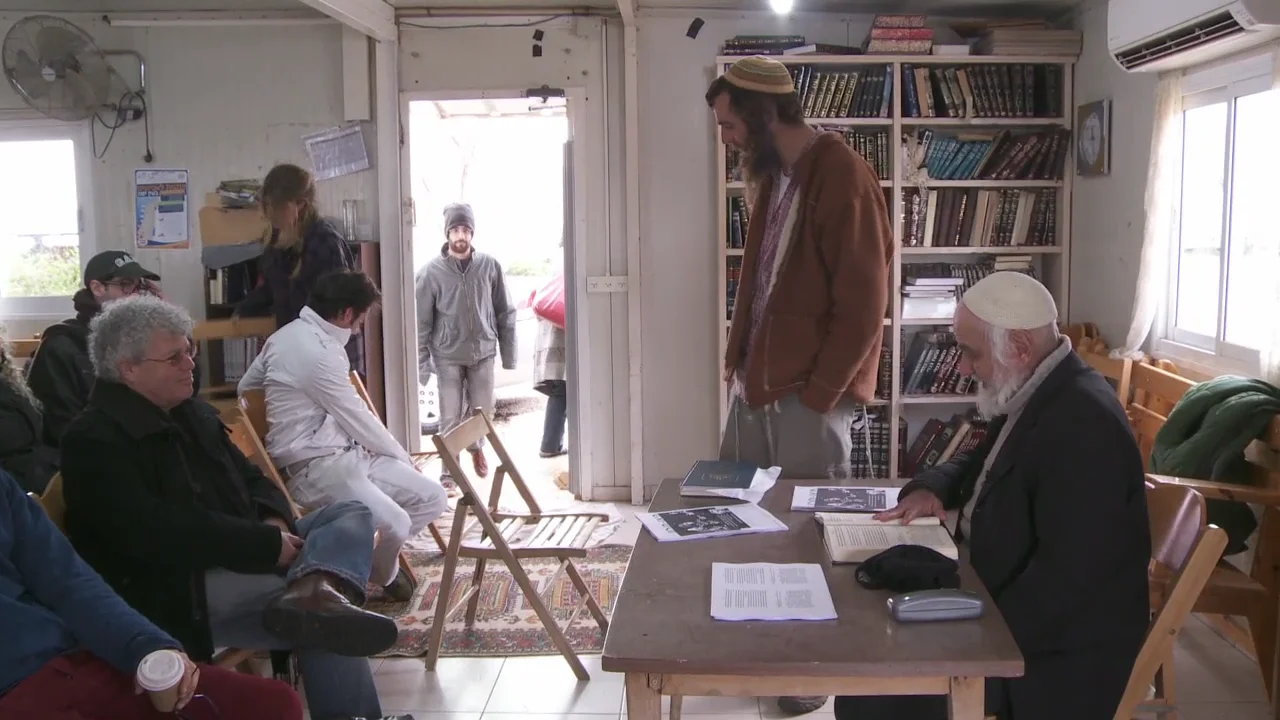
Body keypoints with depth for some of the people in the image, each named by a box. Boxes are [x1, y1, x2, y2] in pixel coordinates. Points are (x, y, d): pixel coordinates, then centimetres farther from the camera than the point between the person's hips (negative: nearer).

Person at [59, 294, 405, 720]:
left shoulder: (192, 413, 20)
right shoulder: (94, 442, -11)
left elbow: (249, 479, 22)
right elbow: (160, 535, -23)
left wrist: (274, 520, -4)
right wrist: (267, 545, -22)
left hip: (242, 553, 10)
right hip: (176, 589, -10)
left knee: (353, 516, -13)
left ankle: (315, 591, -41)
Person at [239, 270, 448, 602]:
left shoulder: (291, 333, 12)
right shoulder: (319, 352, -19)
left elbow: (246, 387, 23)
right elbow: (357, 418, -12)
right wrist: (402, 456, 4)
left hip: (347, 451, 10)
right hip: (315, 466, -10)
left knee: (433, 498, -1)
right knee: (393, 525, -30)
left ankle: (367, 554, 16)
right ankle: (383, 576, 3)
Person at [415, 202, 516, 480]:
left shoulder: (490, 266, -4)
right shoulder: (431, 272, -9)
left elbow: (505, 313, 3)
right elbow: (421, 323, -5)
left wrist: (508, 353, 3)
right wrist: (421, 364, -8)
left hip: (483, 353, 2)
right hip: (448, 356, -2)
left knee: (482, 411, 12)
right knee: (450, 418, 0)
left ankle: (476, 447, 42)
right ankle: (449, 470, 15)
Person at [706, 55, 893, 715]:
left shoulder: (843, 177, -17)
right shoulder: (773, 176, 11)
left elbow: (862, 304, -18)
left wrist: (817, 394, -16)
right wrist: (737, 357, 11)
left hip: (810, 394, -9)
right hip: (755, 381, 9)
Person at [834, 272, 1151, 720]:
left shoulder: (1083, 424, -26)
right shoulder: (1032, 394, 6)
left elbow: (1070, 575, -29)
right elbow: (981, 462, 23)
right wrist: (931, 488, 2)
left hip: (1056, 651, -10)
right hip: (1001, 601, 10)